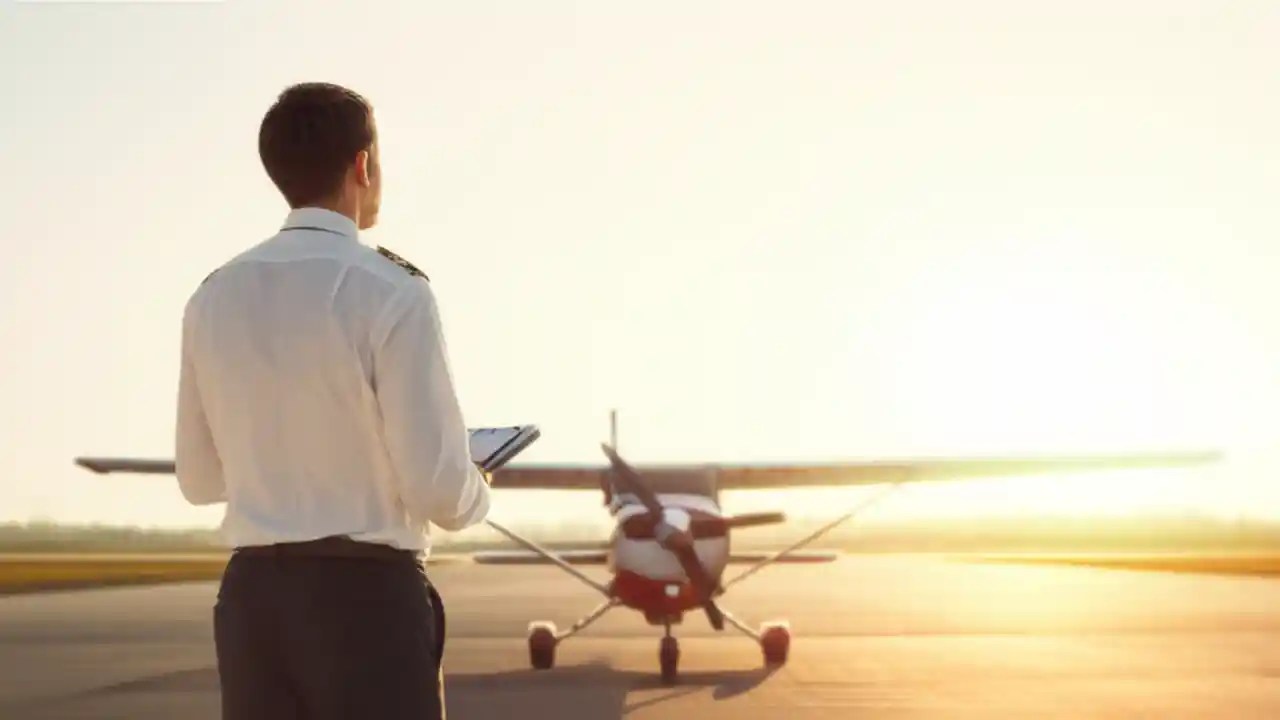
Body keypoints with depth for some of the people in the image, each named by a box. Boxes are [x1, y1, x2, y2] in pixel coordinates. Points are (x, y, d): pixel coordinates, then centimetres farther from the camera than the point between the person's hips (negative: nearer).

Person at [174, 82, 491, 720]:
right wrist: (476, 495, 9)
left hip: (252, 597, 6)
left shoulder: (214, 297, 6)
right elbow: (436, 485, -13)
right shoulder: (391, 292, -12)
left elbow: (200, 477, 14)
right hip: (368, 599, -6)